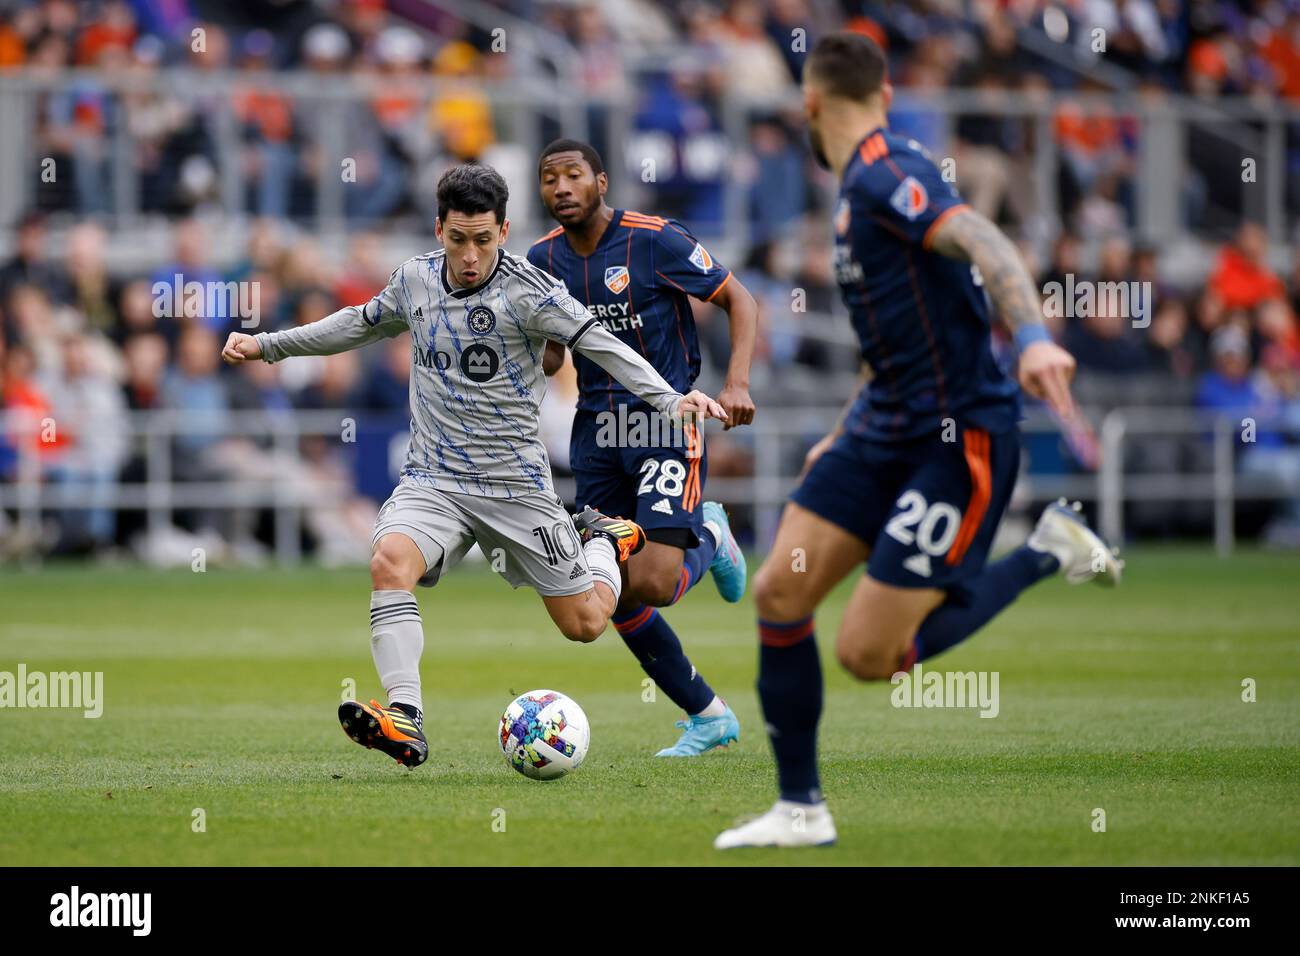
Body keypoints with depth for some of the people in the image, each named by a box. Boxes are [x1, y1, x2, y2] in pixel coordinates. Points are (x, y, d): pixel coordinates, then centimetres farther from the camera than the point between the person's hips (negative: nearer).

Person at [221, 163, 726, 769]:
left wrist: (670, 400, -31)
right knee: (390, 560, -30)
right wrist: (268, 345, 23)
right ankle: (404, 721, -36)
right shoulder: (415, 279, 3)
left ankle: (605, 541, 39)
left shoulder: (527, 290, -12)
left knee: (585, 624, 4)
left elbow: (605, 347, -16)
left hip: (515, 484, -3)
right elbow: (360, 325, 23)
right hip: (432, 480, 3)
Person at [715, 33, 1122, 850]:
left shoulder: (885, 177, -16)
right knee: (781, 592, 0)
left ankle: (1050, 553, 5)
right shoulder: (861, 185, 14)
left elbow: (985, 244, -32)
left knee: (867, 654, -10)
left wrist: (1033, 337, -48)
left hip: (960, 438, -9)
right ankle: (801, 808, 10)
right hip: (889, 425, 9)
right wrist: (845, 434, 29)